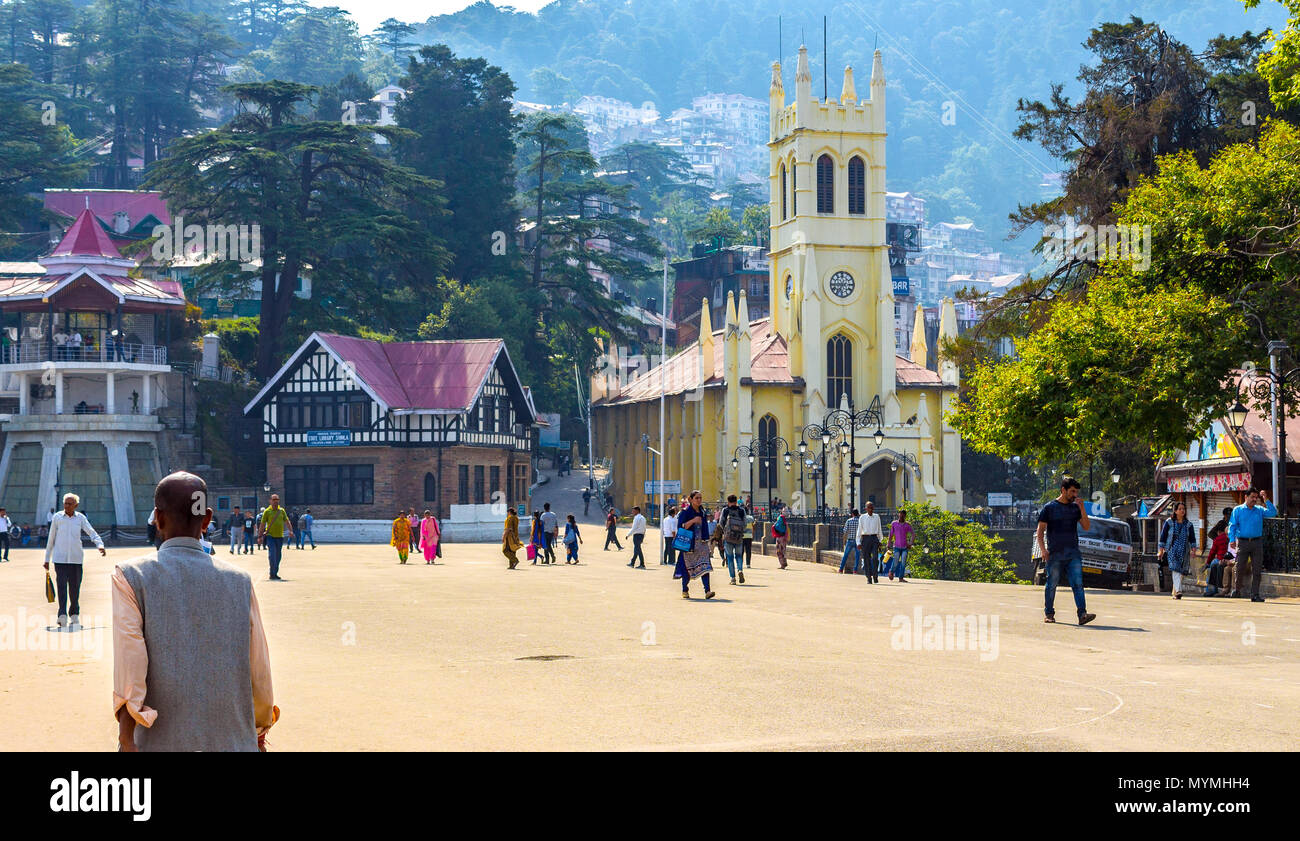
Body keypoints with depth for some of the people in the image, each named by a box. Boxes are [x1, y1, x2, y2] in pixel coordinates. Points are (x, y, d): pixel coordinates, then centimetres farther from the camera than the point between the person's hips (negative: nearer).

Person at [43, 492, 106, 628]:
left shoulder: (80, 518, 5)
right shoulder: (57, 518, 2)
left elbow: (92, 533, -1)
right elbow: (51, 539, 8)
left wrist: (100, 544, -20)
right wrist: (47, 559, 11)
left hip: (76, 558, 2)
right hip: (60, 559, -2)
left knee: (75, 588, 7)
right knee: (62, 587, -11)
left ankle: (75, 615, 20)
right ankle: (62, 616, -16)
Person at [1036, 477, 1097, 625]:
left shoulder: (1075, 507, 12)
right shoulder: (1049, 507, 2)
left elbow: (1087, 527, 7)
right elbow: (1040, 531, 1)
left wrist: (1082, 509, -4)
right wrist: (1043, 549, -12)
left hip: (1073, 553, 3)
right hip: (1054, 554, -3)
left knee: (1078, 583, -9)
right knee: (1052, 585, 3)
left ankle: (1082, 614, -16)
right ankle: (1049, 613, 17)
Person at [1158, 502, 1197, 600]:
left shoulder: (1188, 524, 10)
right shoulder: (1169, 523, 3)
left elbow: (1192, 539, 10)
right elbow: (1163, 536, 5)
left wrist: (1193, 549, -3)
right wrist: (1161, 550, 1)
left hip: (1183, 551, 3)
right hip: (1172, 550, -3)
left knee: (1180, 572, 4)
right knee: (1175, 570, -18)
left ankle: (1174, 592, 18)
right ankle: (1178, 591, -28)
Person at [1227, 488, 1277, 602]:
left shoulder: (1260, 510, 12)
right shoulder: (1238, 510, 7)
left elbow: (1273, 513, -1)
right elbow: (1232, 525, 1)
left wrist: (1266, 500, -3)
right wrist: (1232, 540, -10)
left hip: (1257, 542, 2)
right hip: (1242, 542, -2)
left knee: (1257, 570, -1)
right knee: (1240, 568, -3)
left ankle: (1255, 594, 2)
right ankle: (1236, 588, 19)